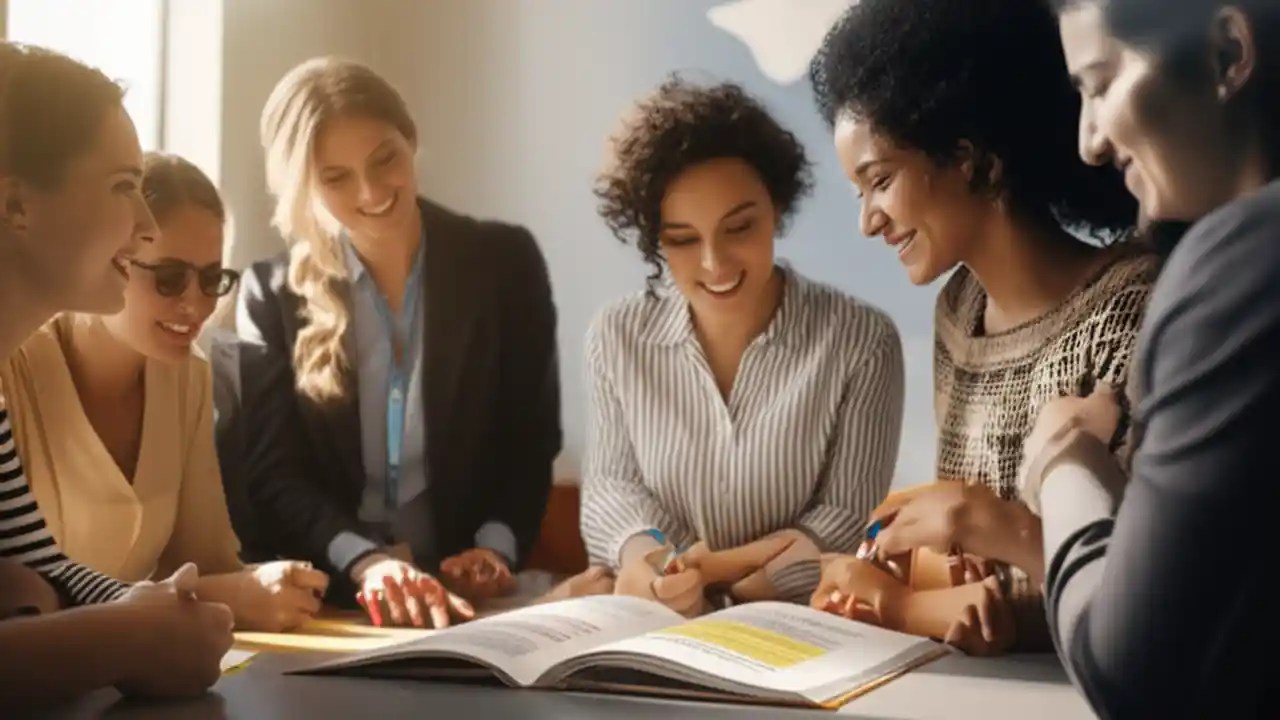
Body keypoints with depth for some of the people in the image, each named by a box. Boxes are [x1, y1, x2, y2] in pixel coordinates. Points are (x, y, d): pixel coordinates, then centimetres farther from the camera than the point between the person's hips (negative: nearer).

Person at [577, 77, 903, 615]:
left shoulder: (861, 343, -8)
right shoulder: (617, 337, 1)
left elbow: (849, 519, -7)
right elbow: (610, 484, 5)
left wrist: (712, 580, -22)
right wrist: (637, 548, -19)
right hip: (655, 626, 3)